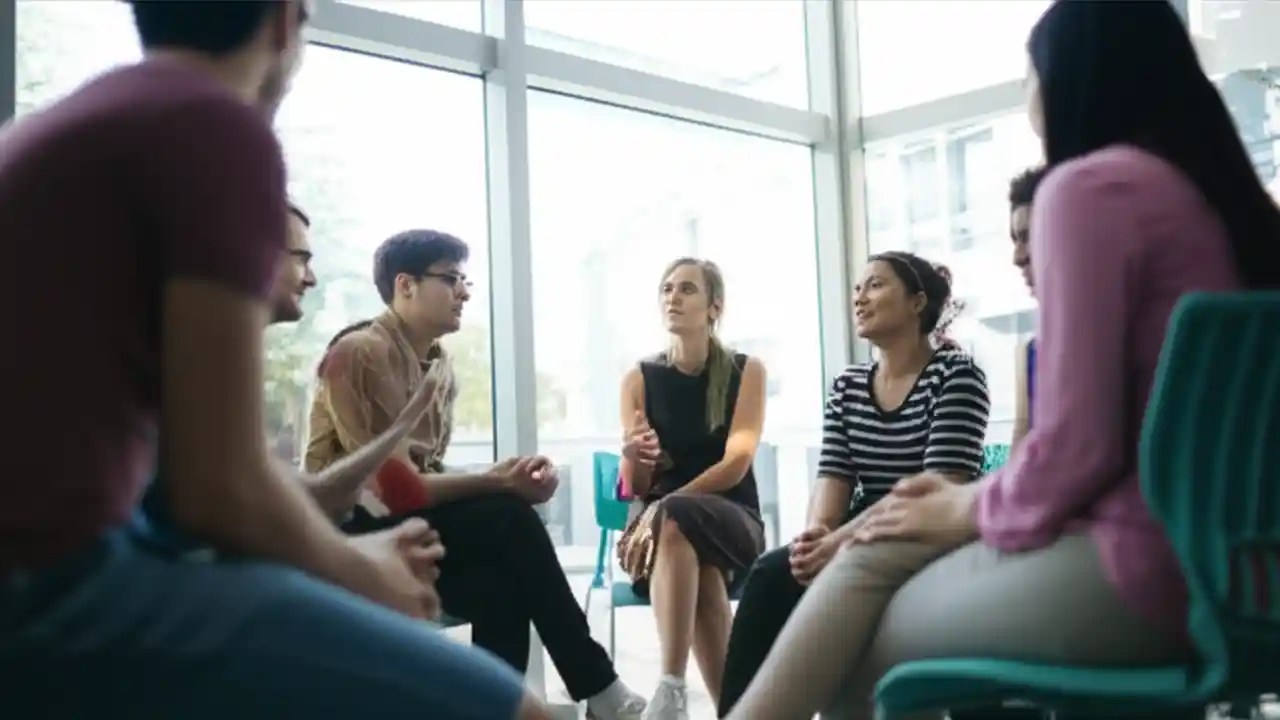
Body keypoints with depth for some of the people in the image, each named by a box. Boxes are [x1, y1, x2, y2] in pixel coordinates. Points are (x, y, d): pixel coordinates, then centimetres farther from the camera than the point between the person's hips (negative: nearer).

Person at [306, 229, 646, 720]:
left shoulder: (440, 366, 11)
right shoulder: (357, 352, -13)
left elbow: (428, 474, 5)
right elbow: (395, 488, -19)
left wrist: (503, 483, -14)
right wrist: (494, 484, -22)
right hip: (359, 529, -7)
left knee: (500, 583, -26)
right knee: (507, 519, -26)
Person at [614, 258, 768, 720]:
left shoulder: (746, 371, 2)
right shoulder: (640, 379, 5)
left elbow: (736, 464, -11)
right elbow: (635, 487, 0)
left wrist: (660, 511, -23)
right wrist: (634, 457, -27)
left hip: (733, 519, -1)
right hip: (663, 525, 1)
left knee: (673, 517, -37)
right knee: (701, 574, -37)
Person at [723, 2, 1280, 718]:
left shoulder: (1090, 184, -10)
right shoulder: (1221, 188, 17)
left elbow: (1075, 446, -15)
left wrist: (972, 510, 4)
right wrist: (977, 498, 14)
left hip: (1140, 567, -9)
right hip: (1210, 557, 9)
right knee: (881, 546, 13)